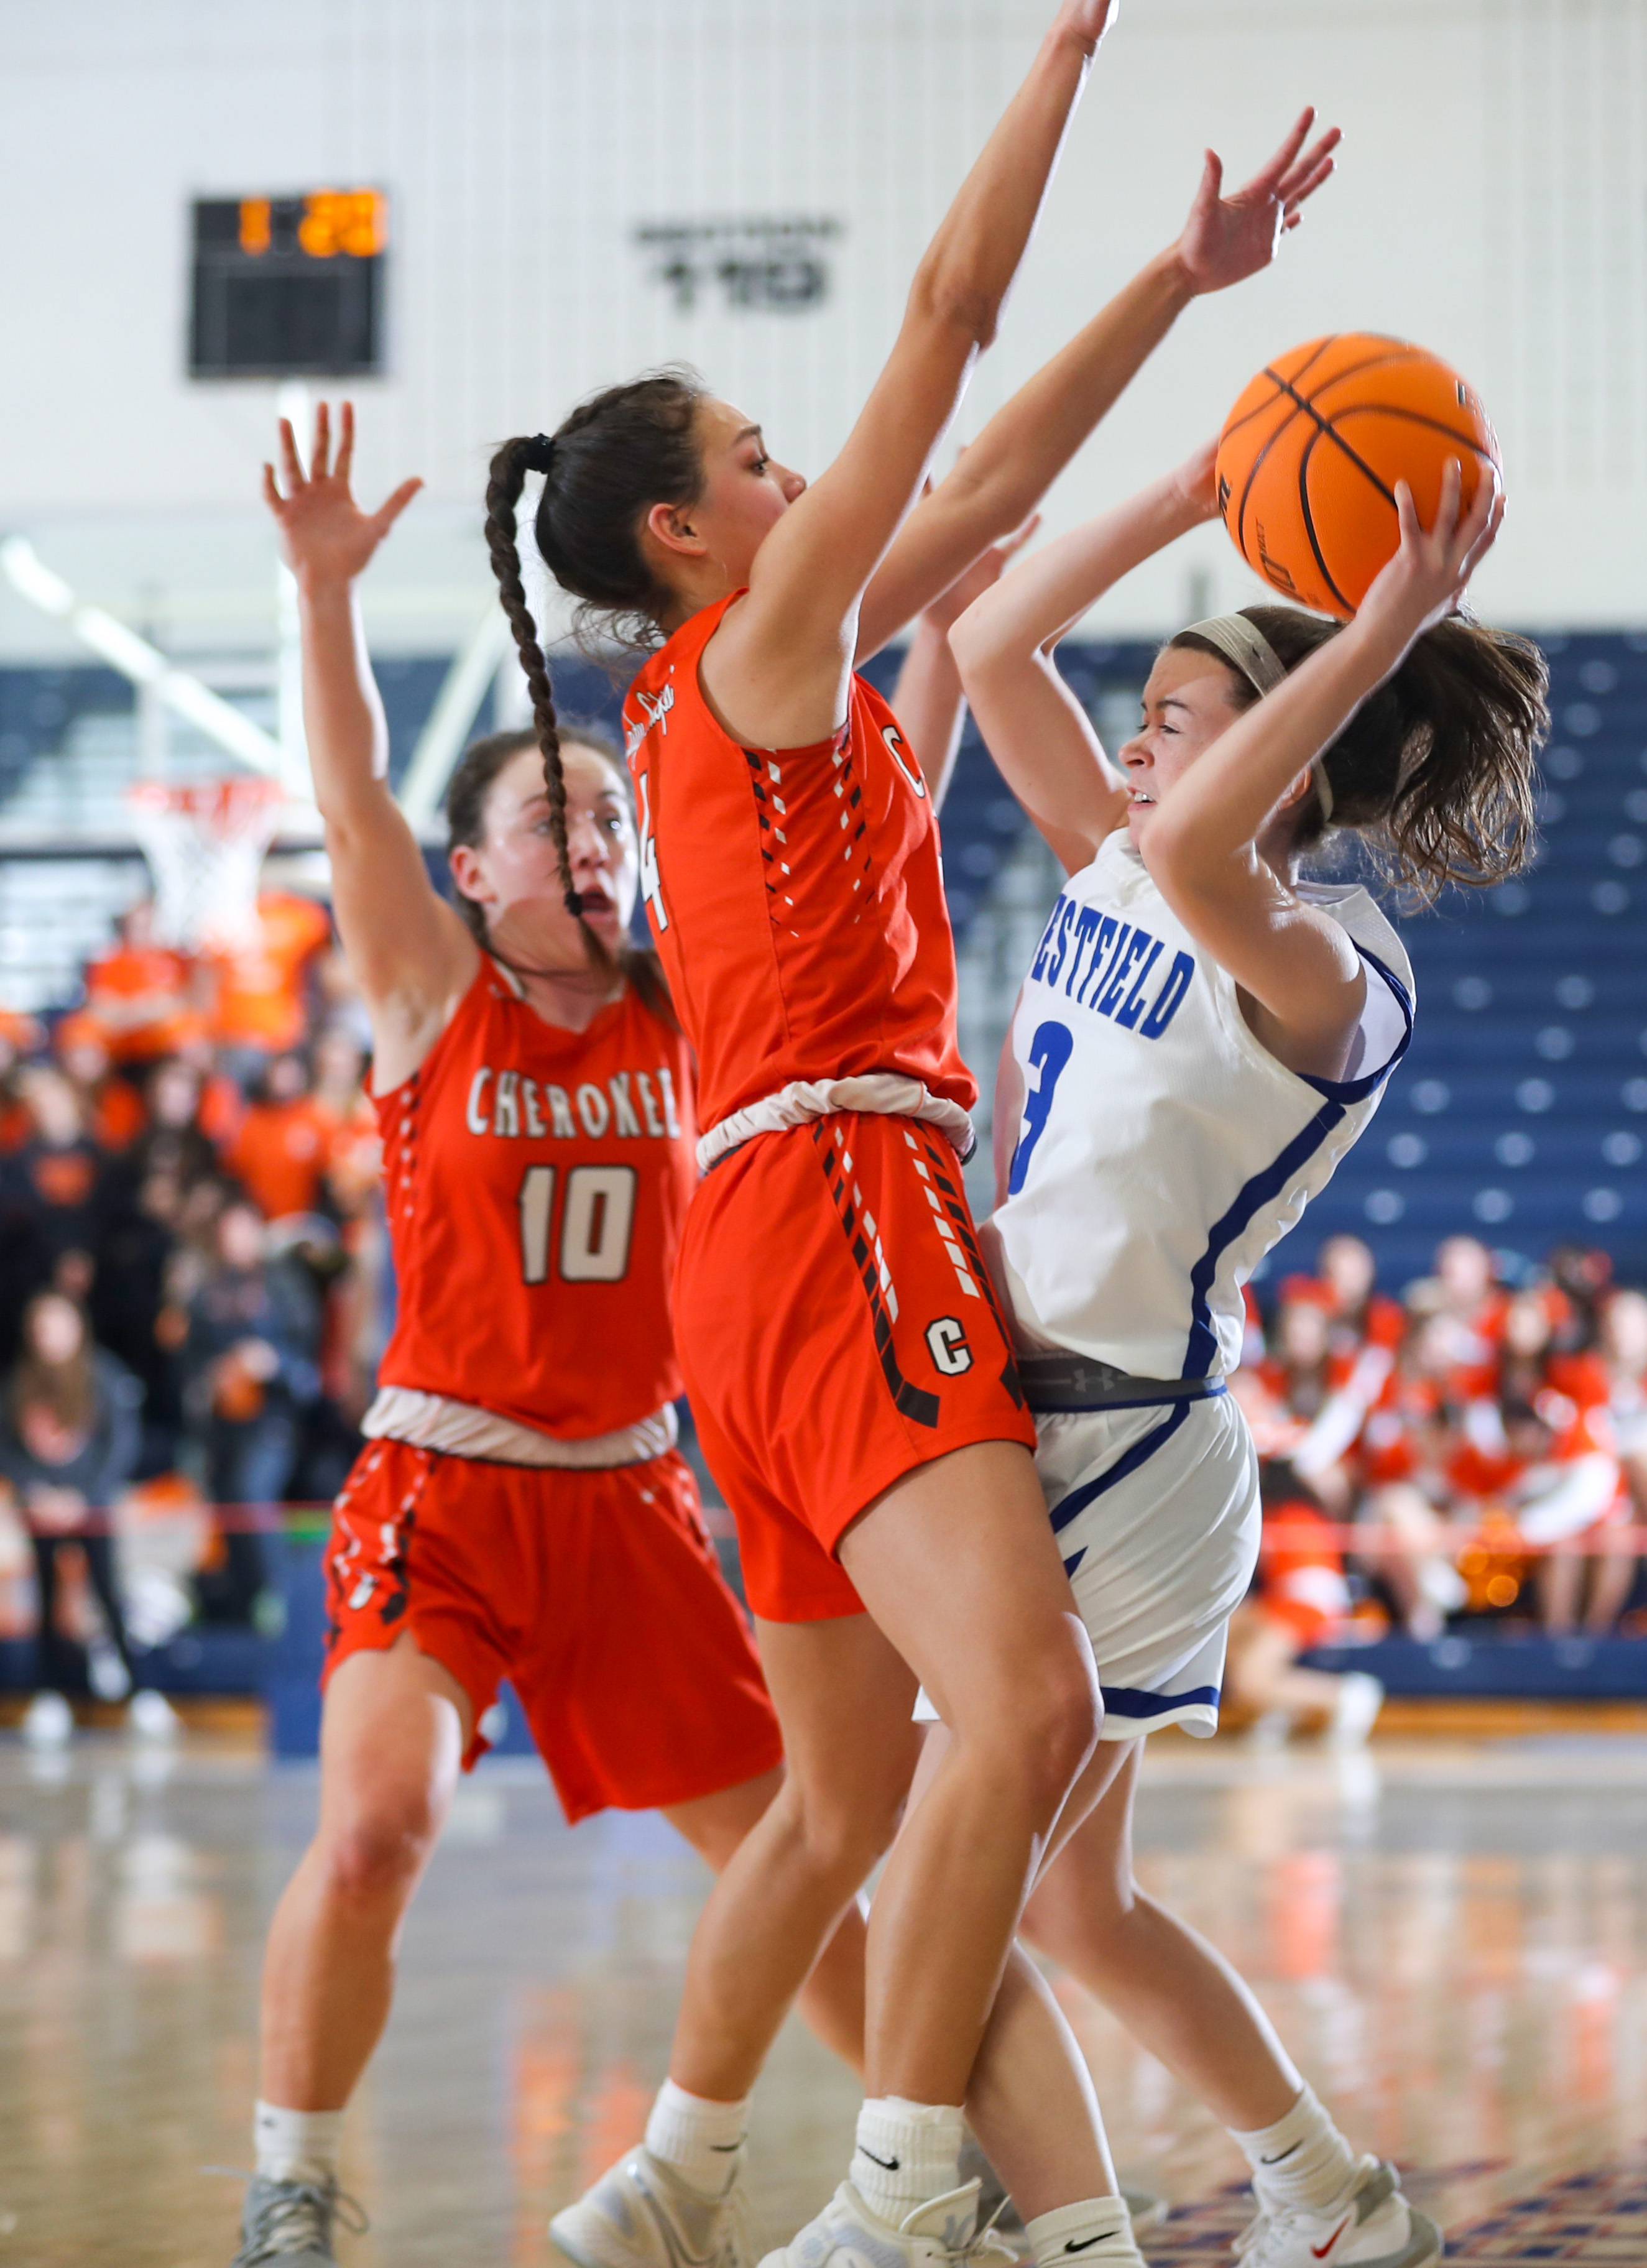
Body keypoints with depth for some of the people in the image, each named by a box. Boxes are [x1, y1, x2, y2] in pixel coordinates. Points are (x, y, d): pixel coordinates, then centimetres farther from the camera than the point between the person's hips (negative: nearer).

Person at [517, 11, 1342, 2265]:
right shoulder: (752, 645, -2)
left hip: (785, 1239, 10)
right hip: (835, 1202, -10)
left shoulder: (783, 680, 21)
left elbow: (991, 487, 28)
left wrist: (1187, 276, 28)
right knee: (1028, 1705, -24)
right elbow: (949, 317, -3)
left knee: (848, 1800, 16)